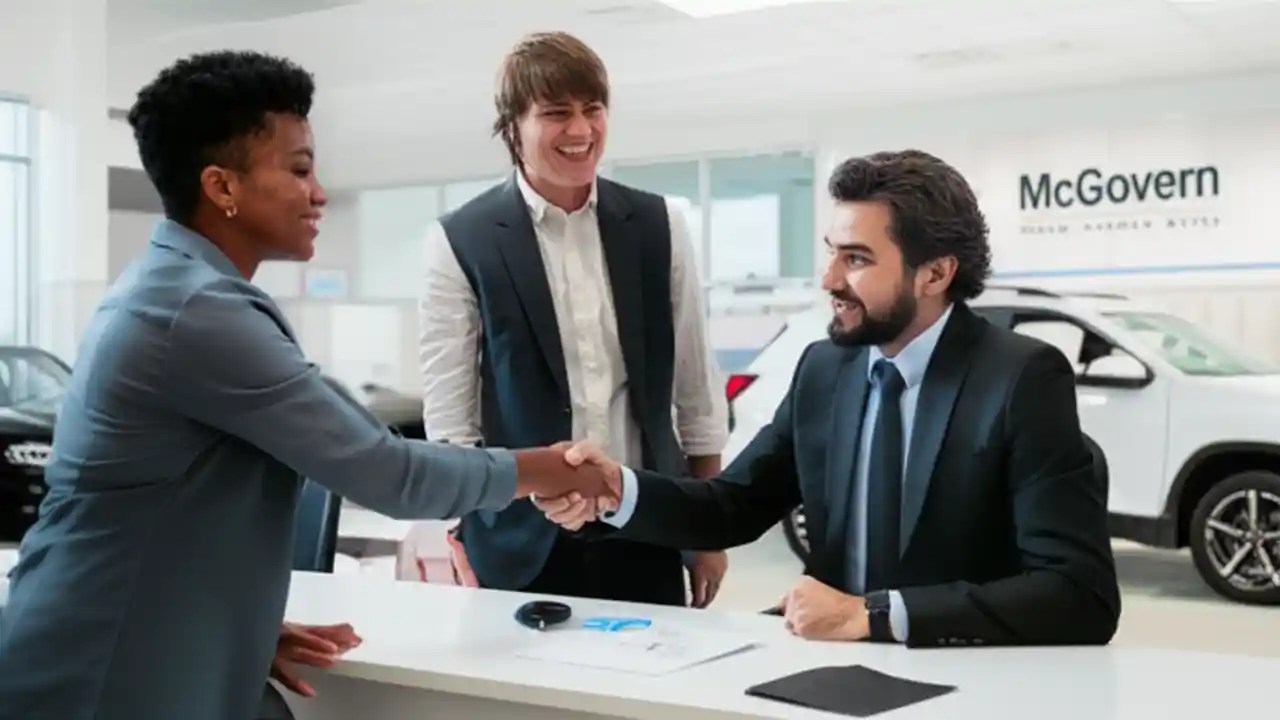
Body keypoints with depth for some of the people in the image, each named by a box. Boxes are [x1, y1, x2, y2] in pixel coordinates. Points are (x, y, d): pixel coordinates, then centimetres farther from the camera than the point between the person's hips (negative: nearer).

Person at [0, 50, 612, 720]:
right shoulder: (202, 310, -22)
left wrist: (245, 629, 9)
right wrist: (546, 470, -7)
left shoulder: (167, 286, 9)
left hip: (116, 660, 9)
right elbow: (382, 472, -20)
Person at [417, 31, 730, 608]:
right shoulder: (461, 242, -6)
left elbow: (696, 383, 8)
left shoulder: (658, 225, 2)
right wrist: (465, 546, -5)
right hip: (523, 539, -2)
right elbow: (446, 410, -3)